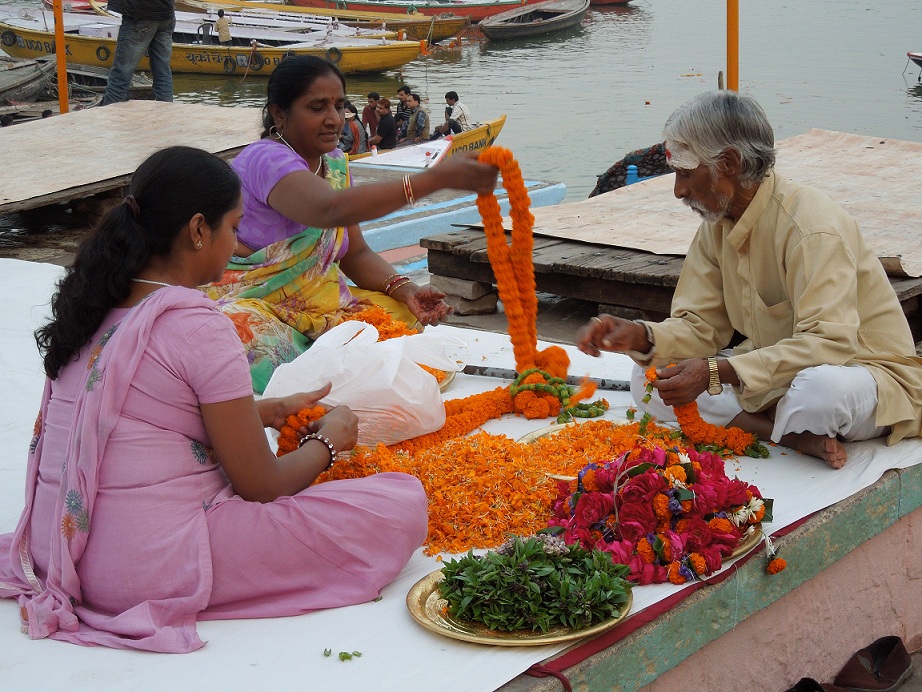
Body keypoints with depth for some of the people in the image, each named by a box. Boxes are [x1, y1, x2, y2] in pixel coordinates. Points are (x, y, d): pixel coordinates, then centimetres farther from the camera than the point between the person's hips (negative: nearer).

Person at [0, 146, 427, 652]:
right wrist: (329, 440, 10)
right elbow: (260, 487, -10)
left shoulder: (94, 304, 7)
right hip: (153, 568, -9)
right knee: (403, 502, -8)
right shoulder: (197, 325, -17)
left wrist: (273, 411, 27)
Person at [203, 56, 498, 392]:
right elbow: (332, 209, -39)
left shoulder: (335, 163, 10)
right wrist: (438, 177, -45)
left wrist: (403, 288, -10)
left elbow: (356, 254, 13)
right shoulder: (264, 160, -19)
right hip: (246, 303, -8)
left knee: (405, 316, -12)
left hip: (313, 303, 8)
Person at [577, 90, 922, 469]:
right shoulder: (716, 225, 2)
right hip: (776, 372, 8)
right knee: (648, 378, -9)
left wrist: (716, 373, -38)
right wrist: (639, 336, -19)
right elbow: (701, 326, 3)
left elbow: (829, 344, -32)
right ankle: (794, 435, -18)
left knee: (821, 389, -43)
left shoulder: (812, 225, -24)